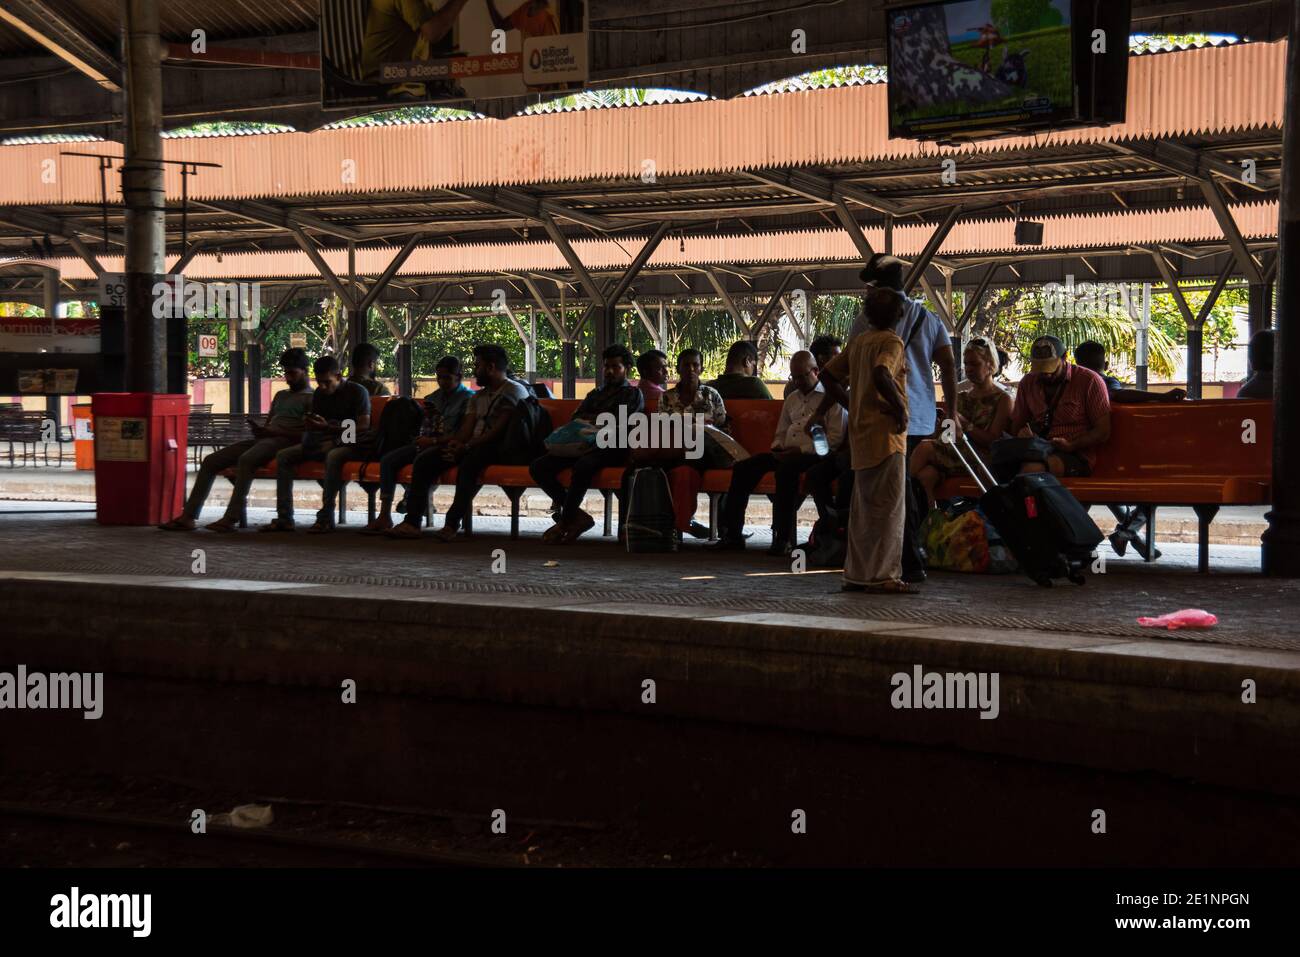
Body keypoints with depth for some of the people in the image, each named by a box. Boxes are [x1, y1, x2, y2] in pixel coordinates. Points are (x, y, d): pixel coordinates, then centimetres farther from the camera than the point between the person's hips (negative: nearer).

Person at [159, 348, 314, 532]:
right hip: (262, 440, 8)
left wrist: (272, 431, -15)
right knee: (210, 461, -5)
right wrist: (259, 429, 2)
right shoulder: (281, 395, 32)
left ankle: (231, 519, -42)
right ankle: (188, 516, -10)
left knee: (246, 459, -38)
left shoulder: (311, 398, 5)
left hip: (284, 441, -8)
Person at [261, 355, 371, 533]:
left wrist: (329, 428, -17)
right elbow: (312, 425, 21)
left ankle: (326, 517, -36)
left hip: (348, 444, -7)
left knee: (333, 456, -41)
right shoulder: (319, 393, 15)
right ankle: (284, 517, -17)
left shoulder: (357, 392, -5)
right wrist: (310, 424, -6)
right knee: (283, 456, -10)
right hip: (323, 441, 7)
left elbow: (364, 426, -14)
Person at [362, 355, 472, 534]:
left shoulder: (468, 397, -3)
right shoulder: (434, 397, 20)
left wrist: (434, 441, -18)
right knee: (387, 460, -11)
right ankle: (384, 516, -16)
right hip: (428, 444, 8)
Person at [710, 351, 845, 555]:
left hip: (813, 454, -7)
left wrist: (801, 450, -16)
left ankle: (782, 538, -37)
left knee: (786, 468, -38)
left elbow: (835, 438, -9)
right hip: (786, 454, 7)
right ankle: (733, 533, -13)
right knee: (743, 468, -11)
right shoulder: (792, 399, 26)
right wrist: (777, 449, 5)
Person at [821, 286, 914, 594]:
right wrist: (899, 407, -19)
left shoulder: (858, 341, 13)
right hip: (886, 433, -8)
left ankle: (857, 574, 15)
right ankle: (884, 575, -5)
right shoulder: (892, 342, -10)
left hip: (860, 435, 8)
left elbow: (828, 374, 17)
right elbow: (881, 375, -29)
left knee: (863, 507, 12)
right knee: (889, 507, -5)